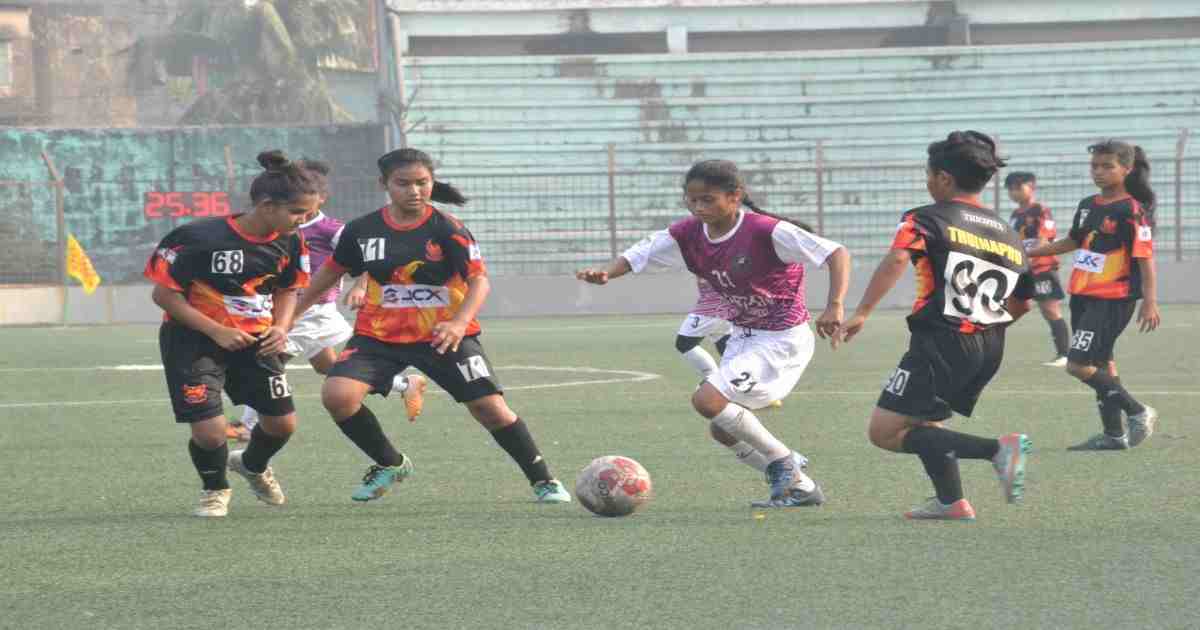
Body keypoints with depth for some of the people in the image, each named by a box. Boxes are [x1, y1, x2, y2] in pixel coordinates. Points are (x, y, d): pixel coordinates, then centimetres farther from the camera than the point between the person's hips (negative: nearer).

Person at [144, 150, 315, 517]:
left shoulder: (289, 242, -6)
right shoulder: (200, 238, -24)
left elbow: (288, 290, 12)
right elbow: (164, 293, -17)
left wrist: (280, 328, -8)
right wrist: (217, 332, -22)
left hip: (255, 339, 5)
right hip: (193, 339, -5)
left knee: (283, 423, 3)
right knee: (210, 430, -15)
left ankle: (253, 465, 39)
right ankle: (215, 489, 20)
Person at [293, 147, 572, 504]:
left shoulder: (447, 229, -10)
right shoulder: (362, 230, -1)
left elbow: (479, 281, -16)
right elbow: (330, 273, 14)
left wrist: (459, 322, -35)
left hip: (444, 336, -2)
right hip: (378, 336, 2)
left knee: (490, 407, -10)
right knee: (337, 395, -20)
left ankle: (543, 481, 10)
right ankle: (389, 464, 5)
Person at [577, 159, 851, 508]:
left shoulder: (765, 231, -24)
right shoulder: (689, 235, -4)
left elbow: (837, 253, -23)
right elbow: (638, 255, 0)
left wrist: (834, 306, -36)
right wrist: (605, 274, -21)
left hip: (782, 339, -8)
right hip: (743, 337, 8)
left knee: (707, 399, -22)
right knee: (722, 430, 7)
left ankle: (783, 462, -5)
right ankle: (800, 487, 19)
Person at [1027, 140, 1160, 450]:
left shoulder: (1132, 211, -13)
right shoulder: (1088, 205, 10)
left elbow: (1145, 258, -16)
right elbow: (1073, 242, 25)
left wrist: (1150, 302, -23)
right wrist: (1028, 253, 24)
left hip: (1112, 300, -8)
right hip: (1083, 297, 8)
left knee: (1078, 365, -13)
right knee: (1100, 364, 12)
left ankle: (1139, 412, -2)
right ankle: (1113, 435, 20)